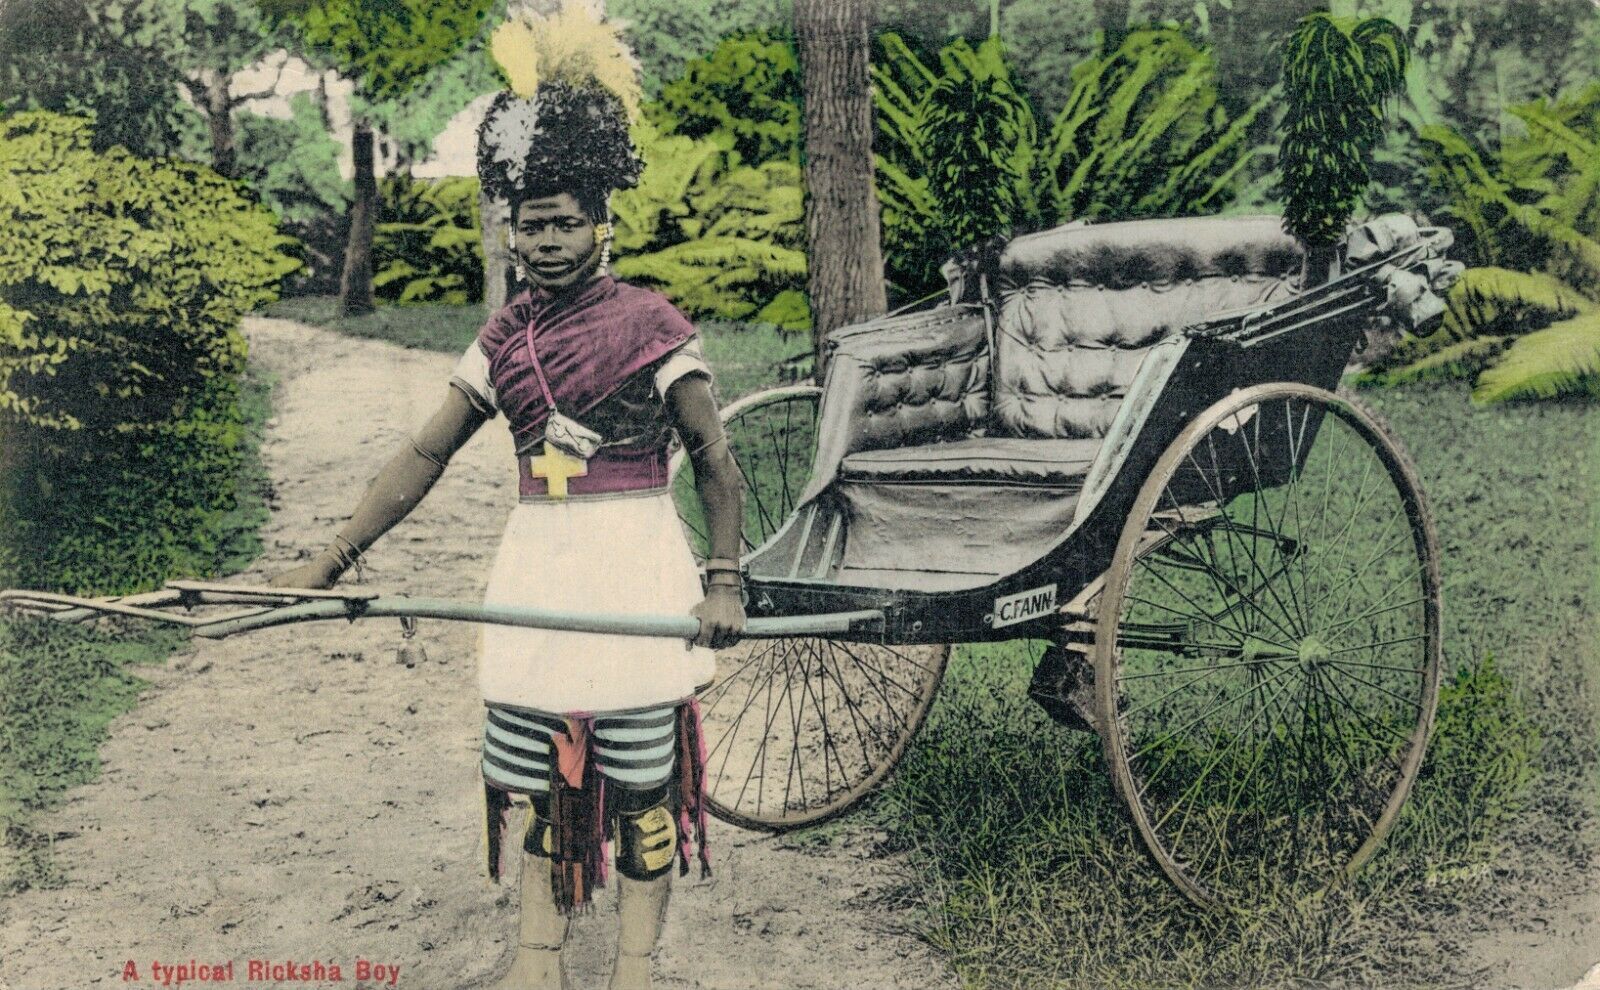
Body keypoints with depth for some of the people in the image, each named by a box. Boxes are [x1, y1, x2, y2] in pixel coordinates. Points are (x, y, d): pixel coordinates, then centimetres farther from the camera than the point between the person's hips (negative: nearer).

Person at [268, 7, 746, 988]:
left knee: (638, 778, 4)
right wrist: (330, 563, 7)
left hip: (633, 569, -5)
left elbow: (717, 462, -5)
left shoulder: (651, 325, -7)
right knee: (539, 774, 10)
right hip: (536, 568, 5)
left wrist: (723, 579, -14)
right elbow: (426, 455, 10)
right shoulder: (504, 337, 7)